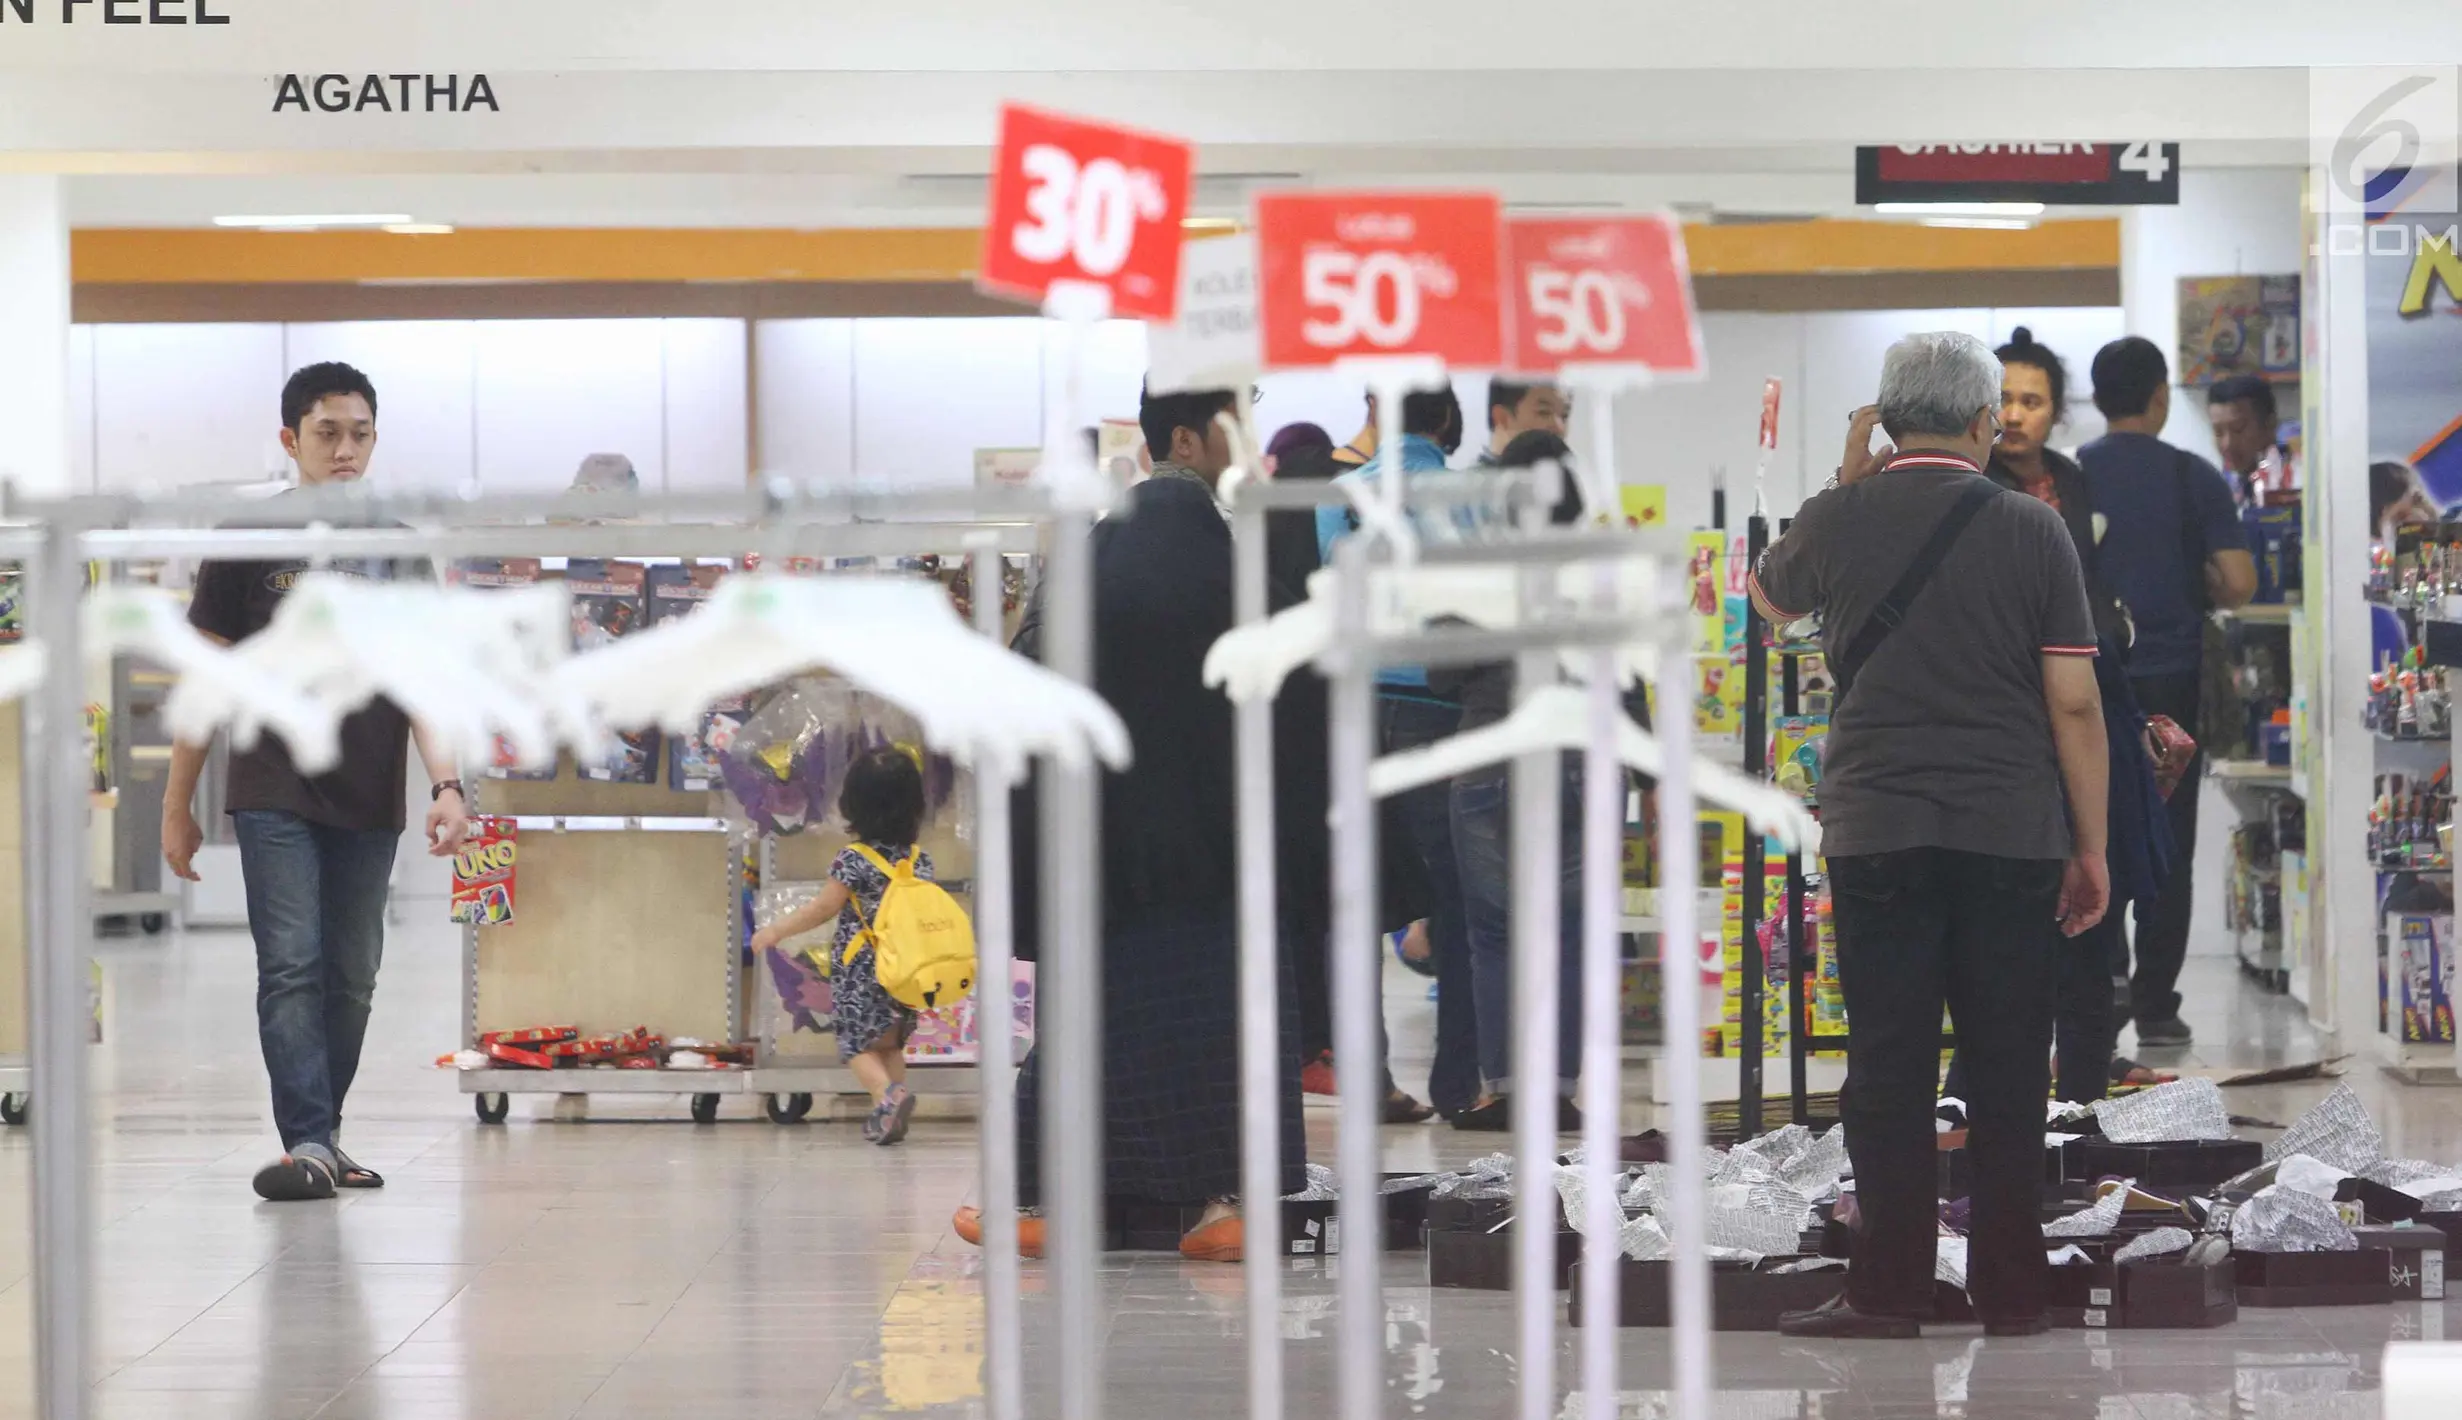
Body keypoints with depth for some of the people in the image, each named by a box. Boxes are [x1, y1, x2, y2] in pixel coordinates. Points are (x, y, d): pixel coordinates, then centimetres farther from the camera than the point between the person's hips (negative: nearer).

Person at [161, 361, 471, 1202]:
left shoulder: (399, 551, 7)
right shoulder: (250, 543, 1)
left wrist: (447, 784, -11)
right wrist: (177, 806, 4)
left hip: (369, 801, 3)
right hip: (273, 795, -3)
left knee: (352, 978, 8)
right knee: (291, 967, -11)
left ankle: (323, 1135, 20)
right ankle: (307, 1143, -15)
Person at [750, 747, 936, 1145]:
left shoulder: (854, 859, -14)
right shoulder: (919, 859, 2)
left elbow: (823, 909, -12)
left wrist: (775, 931, -1)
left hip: (859, 971, -5)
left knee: (857, 1045, 2)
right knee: (890, 1044, 20)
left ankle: (888, 1094, -24)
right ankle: (891, 1119, 14)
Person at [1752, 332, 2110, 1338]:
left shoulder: (1841, 519, 1)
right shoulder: (2032, 530, -1)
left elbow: (1768, 601, 23)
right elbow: (2075, 702, -2)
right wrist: (2089, 847, 5)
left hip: (1877, 830, 0)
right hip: (2012, 832, 0)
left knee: (1888, 1065, 3)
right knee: (2009, 1068, 6)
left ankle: (1890, 1290, 2)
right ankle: (2011, 1294, 10)